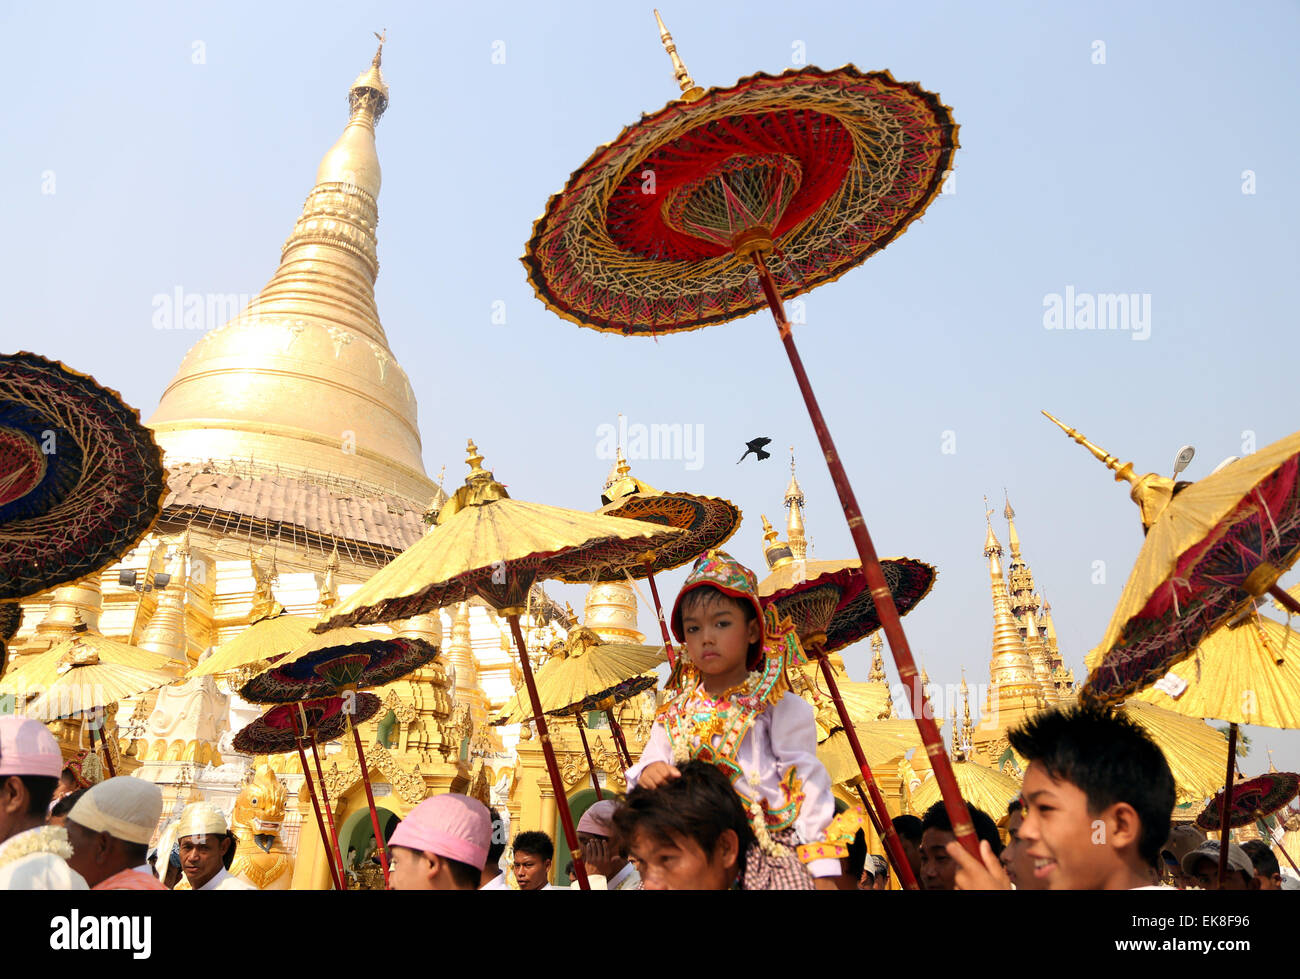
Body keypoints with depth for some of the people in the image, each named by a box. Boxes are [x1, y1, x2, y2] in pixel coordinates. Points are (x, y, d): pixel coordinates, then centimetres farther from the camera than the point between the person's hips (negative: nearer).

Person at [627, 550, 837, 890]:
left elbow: (806, 785, -3)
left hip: (772, 854, -2)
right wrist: (647, 773, -17)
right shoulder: (674, 715, 12)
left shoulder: (778, 706, 0)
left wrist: (822, 870, -8)